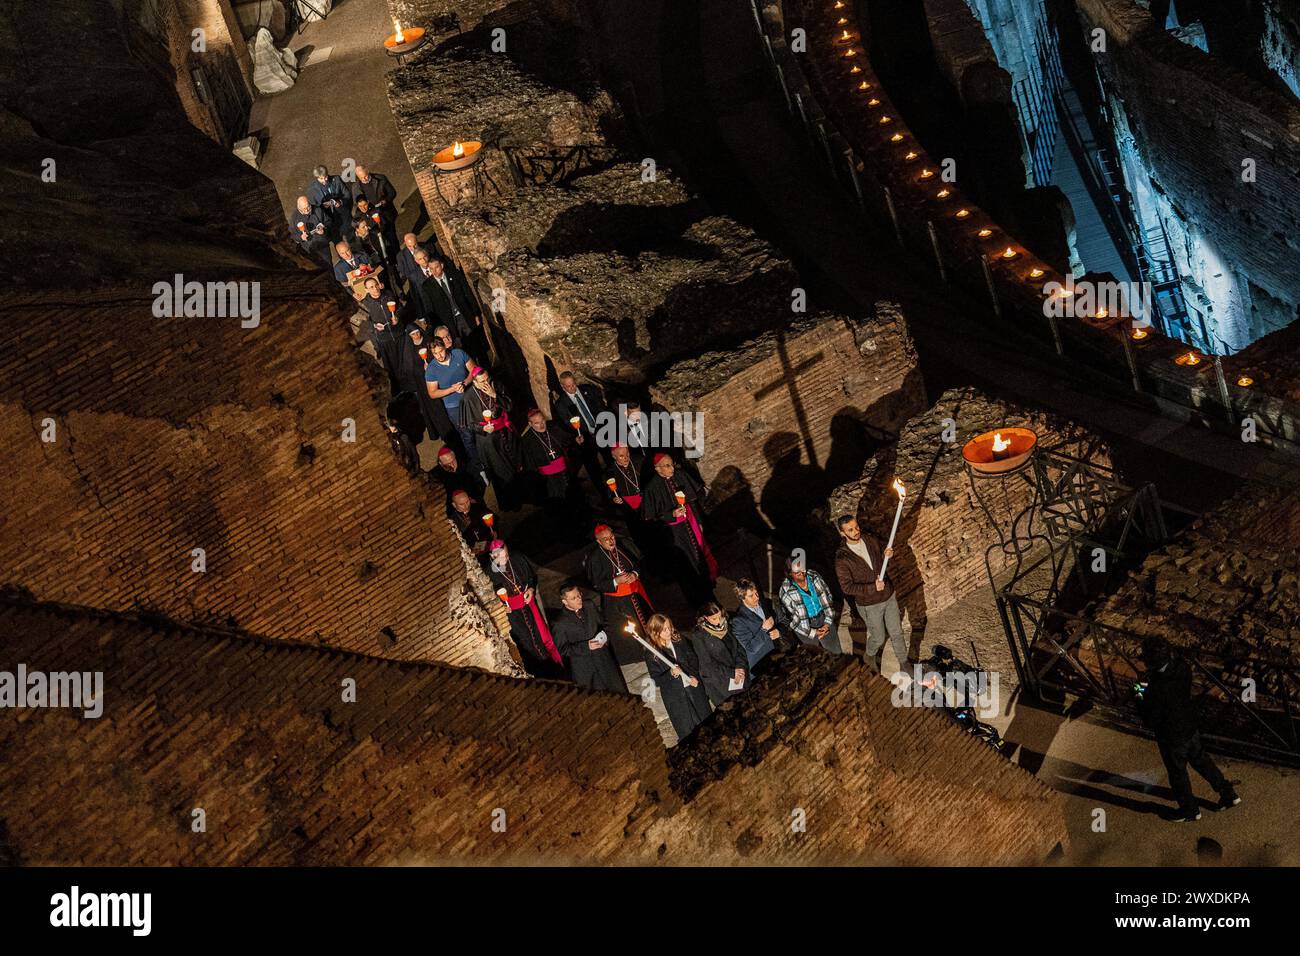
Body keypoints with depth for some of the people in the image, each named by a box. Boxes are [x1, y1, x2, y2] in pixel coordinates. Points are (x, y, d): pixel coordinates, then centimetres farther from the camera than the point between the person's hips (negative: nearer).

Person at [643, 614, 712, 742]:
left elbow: (693, 659, 8)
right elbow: (657, 680, -12)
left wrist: (694, 676, -8)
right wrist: (671, 674, -30)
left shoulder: (679, 641, -2)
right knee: (687, 731, 4)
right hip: (675, 696, -4)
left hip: (693, 687, 4)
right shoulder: (650, 653, -14)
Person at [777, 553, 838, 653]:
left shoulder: (814, 576, -9)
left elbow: (828, 598, -1)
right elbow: (793, 619, -15)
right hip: (805, 629, -3)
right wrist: (812, 633, -16)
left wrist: (827, 623, -8)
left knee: (836, 652, 15)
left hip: (823, 618, 3)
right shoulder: (785, 592, -20)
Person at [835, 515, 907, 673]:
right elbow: (846, 587, -19)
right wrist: (872, 588, -25)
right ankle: (869, 656, 47)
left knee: (897, 633, 17)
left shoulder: (872, 540, -9)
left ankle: (904, 662, 39)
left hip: (889, 596, 4)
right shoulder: (842, 558, -23)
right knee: (878, 637, 15)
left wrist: (887, 555, -13)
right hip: (869, 605, -4)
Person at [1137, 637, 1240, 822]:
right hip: (1190, 725, 6)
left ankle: (1190, 810, 40)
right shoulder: (1182, 667, -17)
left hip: (1171, 736, -6)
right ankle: (1228, 794, 43)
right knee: (1200, 760, 29)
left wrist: (1144, 700, -9)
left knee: (1177, 772, 19)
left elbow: (1151, 720, -25)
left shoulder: (1157, 689, -38)